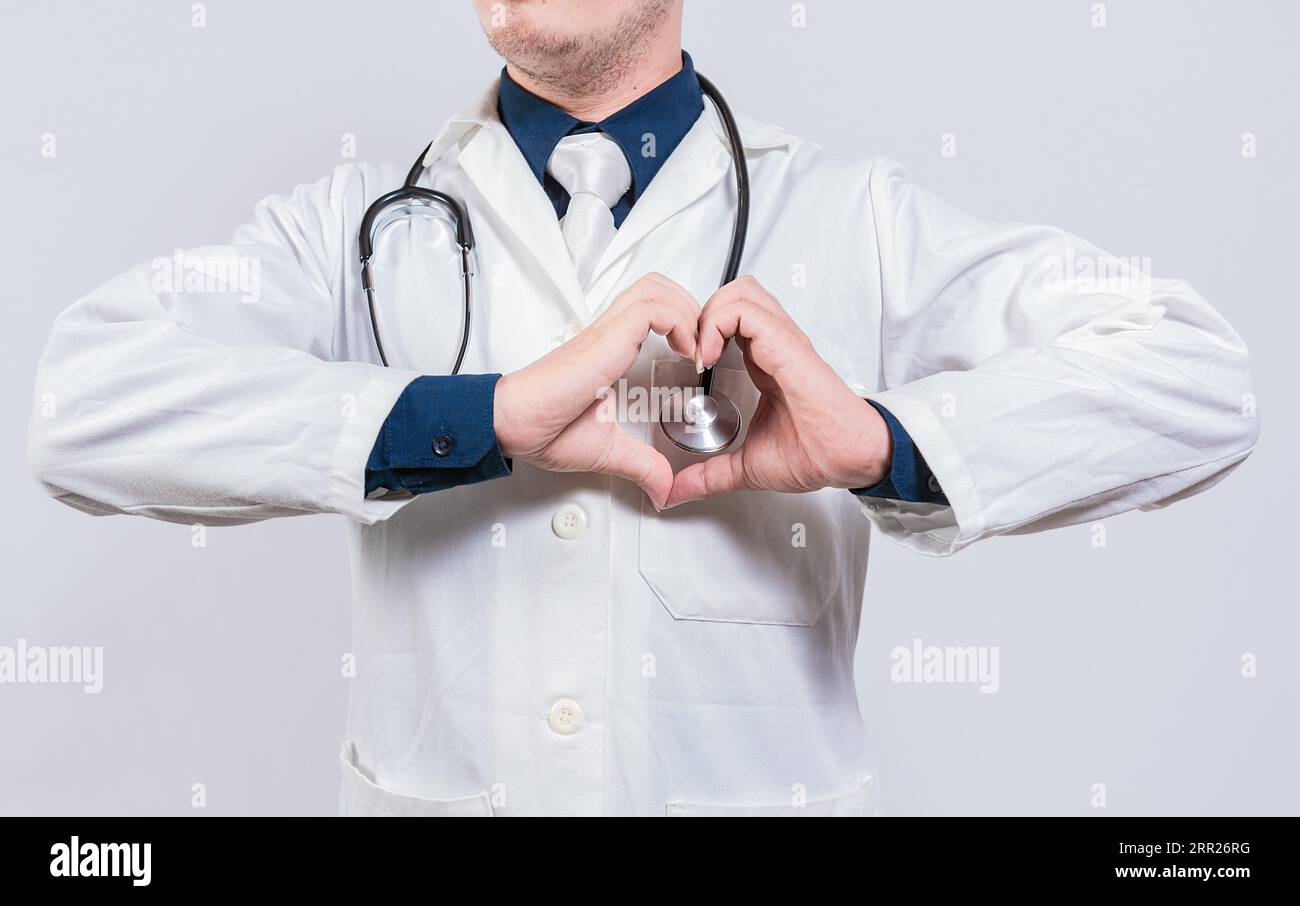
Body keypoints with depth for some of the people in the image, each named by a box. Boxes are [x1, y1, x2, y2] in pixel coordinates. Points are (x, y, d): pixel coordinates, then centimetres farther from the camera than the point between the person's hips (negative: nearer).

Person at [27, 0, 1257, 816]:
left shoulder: (854, 220, -3)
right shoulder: (361, 224, -2)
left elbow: (1197, 379, -9)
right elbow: (85, 401, -16)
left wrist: (880, 440, -25)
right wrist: (486, 417, -26)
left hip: (774, 779, 0)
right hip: (427, 784, 1)